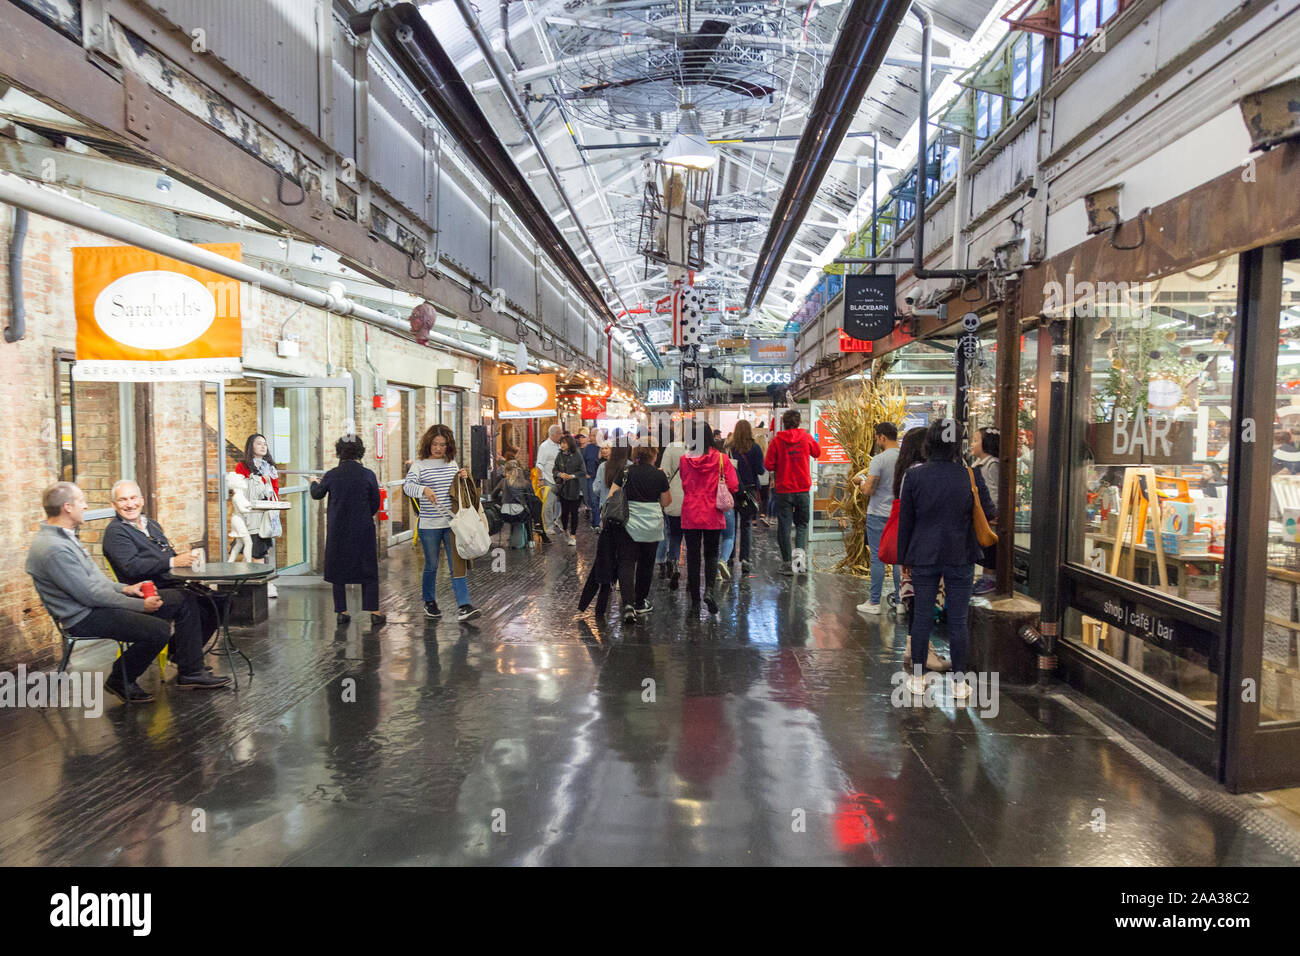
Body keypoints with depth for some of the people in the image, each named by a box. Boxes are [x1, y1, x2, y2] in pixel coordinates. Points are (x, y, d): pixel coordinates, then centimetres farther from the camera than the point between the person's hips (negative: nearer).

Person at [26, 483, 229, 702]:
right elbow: (90, 595, -21)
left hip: (98, 602, 11)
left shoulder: (64, 536, 12)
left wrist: (125, 588, 7)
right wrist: (141, 605, -15)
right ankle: (120, 680, 0)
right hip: (85, 618, -11)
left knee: (181, 600, 2)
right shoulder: (52, 548, -22)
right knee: (159, 630, -26)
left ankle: (190, 673, 4)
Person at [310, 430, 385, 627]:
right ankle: (374, 613, 1)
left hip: (337, 531, 1)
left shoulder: (332, 475, -7)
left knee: (338, 569, 13)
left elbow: (317, 494, 13)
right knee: (368, 570, 6)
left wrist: (314, 482, 35)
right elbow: (375, 504, 0)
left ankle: (341, 612, 15)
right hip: (363, 530, -1)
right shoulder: (368, 475, -9)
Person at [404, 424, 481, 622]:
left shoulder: (452, 464, 9)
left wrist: (463, 479, 0)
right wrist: (424, 489, -39)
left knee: (458, 564, -2)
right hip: (429, 525, -3)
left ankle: (463, 606, -4)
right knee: (431, 565, 10)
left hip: (452, 523, 3)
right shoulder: (419, 465, -4)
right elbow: (407, 485, -19)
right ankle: (429, 602, 29)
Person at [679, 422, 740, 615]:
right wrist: (716, 489, 9)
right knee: (711, 554, 14)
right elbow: (733, 486, -7)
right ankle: (709, 589, -8)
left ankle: (695, 601, 12)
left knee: (693, 556, 9)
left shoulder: (685, 460, -5)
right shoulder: (721, 459, -8)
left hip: (690, 515, 0)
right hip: (713, 515, 0)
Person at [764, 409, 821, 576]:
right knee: (802, 523, 15)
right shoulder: (806, 438, -1)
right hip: (803, 488, 1)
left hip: (783, 489, -1)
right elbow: (817, 452, 18)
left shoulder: (777, 440, -7)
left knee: (784, 525, 7)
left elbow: (768, 465, -5)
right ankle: (800, 550, -9)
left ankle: (787, 562, 8)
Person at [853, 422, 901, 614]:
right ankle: (900, 600, 16)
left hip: (879, 515, -5)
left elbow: (868, 490, -18)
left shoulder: (879, 460, -16)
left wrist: (860, 481, 4)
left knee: (877, 558, 1)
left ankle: (874, 602, 6)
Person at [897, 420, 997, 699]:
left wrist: (904, 557, 10)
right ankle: (959, 682, 15)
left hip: (924, 557, 1)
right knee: (958, 620, 7)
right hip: (960, 558, 0)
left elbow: (905, 521, 0)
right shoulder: (971, 476, -8)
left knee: (922, 617, 9)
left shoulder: (914, 476, -6)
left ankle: (918, 679, 19)